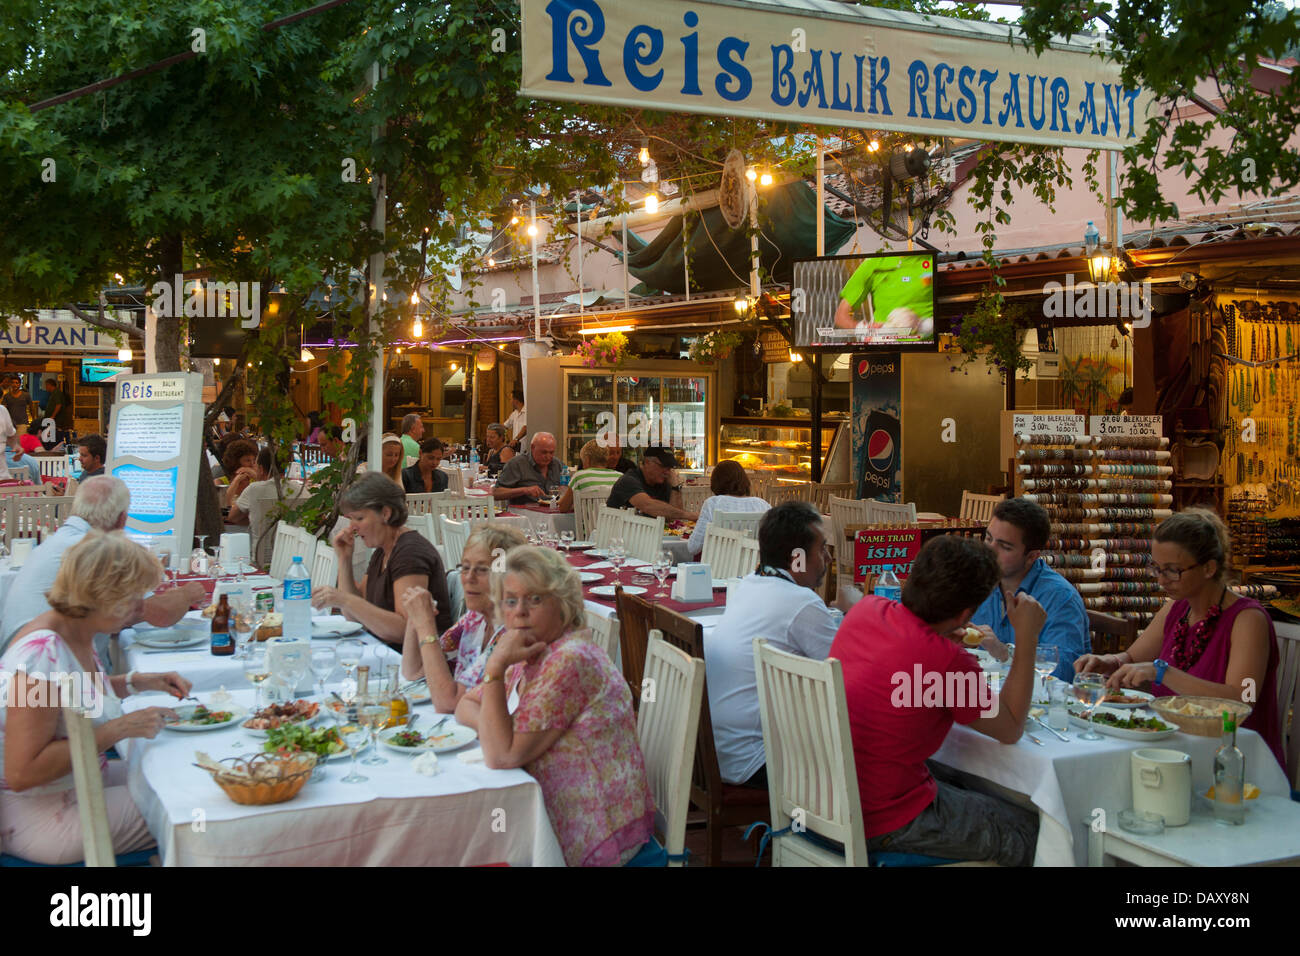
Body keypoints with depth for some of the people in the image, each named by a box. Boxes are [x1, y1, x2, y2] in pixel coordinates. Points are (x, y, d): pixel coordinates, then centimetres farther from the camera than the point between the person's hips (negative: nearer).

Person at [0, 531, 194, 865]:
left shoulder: (78, 634, 0)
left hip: (81, 783, 9)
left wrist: (136, 682, 6)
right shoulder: (42, 654, -27)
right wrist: (120, 729, -25)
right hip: (42, 818, -9)